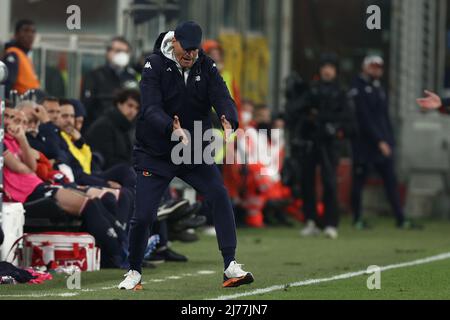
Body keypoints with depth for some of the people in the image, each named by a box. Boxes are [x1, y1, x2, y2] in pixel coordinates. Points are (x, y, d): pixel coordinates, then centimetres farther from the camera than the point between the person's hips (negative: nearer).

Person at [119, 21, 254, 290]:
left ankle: (231, 267, -17)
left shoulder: (206, 67, -3)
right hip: (155, 154, -3)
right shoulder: (155, 66, -13)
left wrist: (229, 123, -41)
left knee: (220, 195, -18)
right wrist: (172, 129, -47)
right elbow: (151, 109, -26)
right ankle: (134, 272, 17)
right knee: (143, 215, -8)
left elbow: (222, 98, -17)